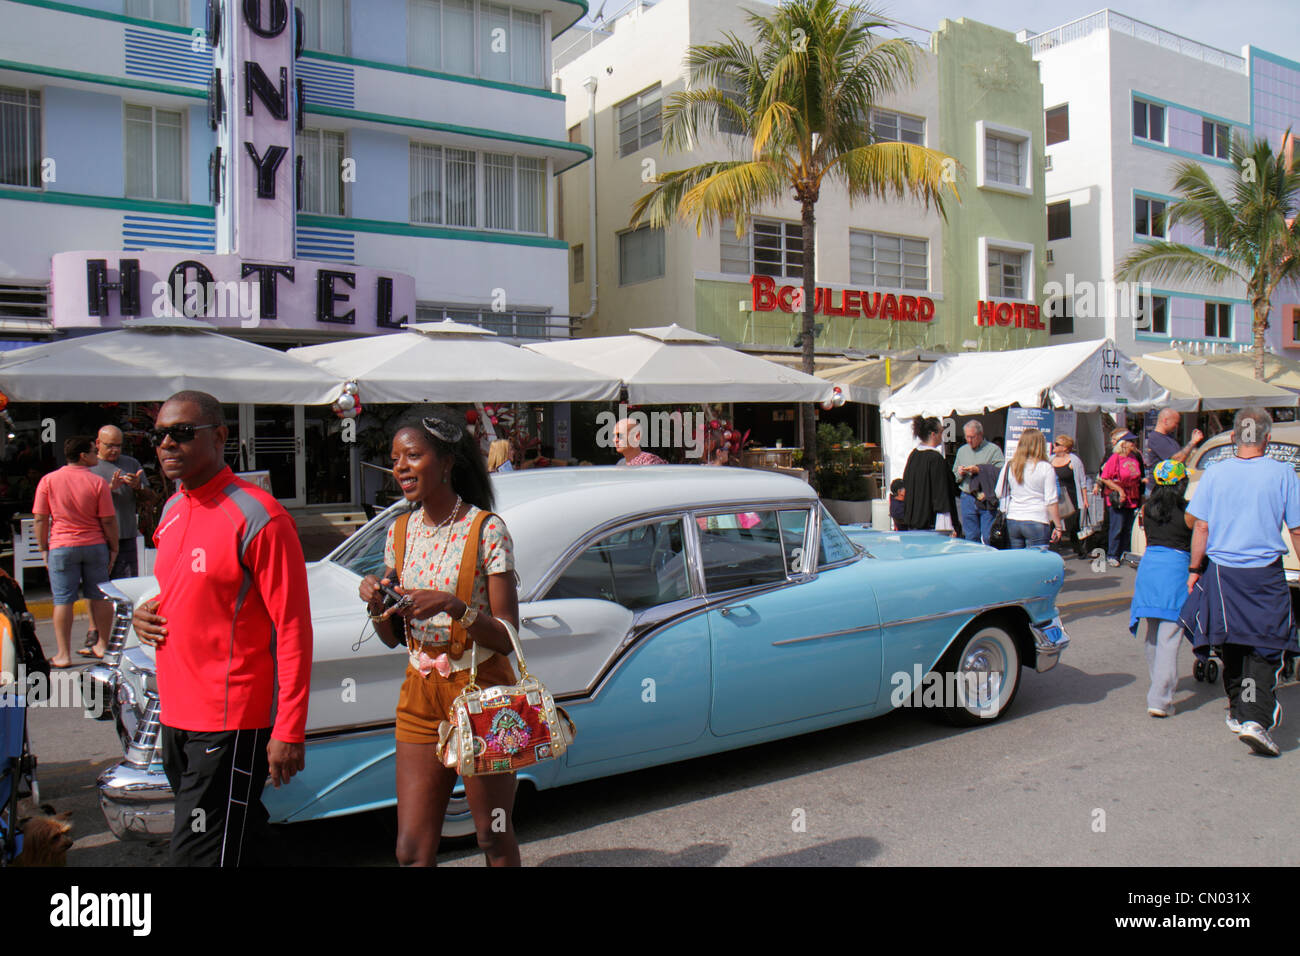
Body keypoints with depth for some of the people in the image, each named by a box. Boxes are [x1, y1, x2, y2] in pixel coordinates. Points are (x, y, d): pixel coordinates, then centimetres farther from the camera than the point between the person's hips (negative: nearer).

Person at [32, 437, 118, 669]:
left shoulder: (48, 481, -3)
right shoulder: (97, 482, -6)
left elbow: (41, 519, -2)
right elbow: (108, 520, -6)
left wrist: (43, 548, 8)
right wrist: (113, 548, 4)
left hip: (61, 547, 0)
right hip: (95, 546, 0)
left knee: (63, 600, 4)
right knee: (100, 597, 10)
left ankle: (63, 654, 5)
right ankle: (103, 645, 20)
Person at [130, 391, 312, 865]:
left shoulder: (257, 516, -15)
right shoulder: (172, 510, 11)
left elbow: (292, 628, -16)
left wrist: (288, 731, -19)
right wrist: (146, 614, 3)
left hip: (232, 723, -8)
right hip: (177, 715, 8)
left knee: (199, 853, -3)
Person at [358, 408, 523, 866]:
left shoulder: (486, 529, -11)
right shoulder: (401, 532, 6)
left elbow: (508, 638, -13)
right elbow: (392, 637, 10)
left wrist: (451, 604, -27)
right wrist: (375, 603, -10)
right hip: (420, 694, 5)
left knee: (494, 838, 8)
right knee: (412, 851, 6)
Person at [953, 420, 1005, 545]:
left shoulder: (994, 450, -1)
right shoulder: (962, 451, 17)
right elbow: (954, 477, 21)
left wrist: (979, 470, -16)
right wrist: (959, 473, -1)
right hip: (967, 499, 5)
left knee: (988, 538, -5)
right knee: (971, 537, 8)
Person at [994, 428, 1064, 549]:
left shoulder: (1009, 466, 3)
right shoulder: (1046, 468, -6)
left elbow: (999, 494, 10)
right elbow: (1051, 501, -7)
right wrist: (1058, 526, -1)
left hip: (1012, 521, 4)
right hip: (1037, 522, -3)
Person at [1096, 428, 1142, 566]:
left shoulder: (1134, 458, 9)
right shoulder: (1115, 458, -10)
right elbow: (1104, 478, -13)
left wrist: (1142, 480, 6)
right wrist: (1119, 489, -17)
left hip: (1131, 499, 7)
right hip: (1117, 499, -6)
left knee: (1129, 528, 10)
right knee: (1117, 528, -4)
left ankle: (1125, 553, 20)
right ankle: (1112, 555, 5)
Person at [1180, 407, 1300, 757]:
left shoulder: (1215, 472, -3)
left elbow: (1201, 527, -2)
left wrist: (1195, 569, 7)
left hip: (1222, 571, 2)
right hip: (1266, 575, -2)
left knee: (1231, 645, 16)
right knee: (1265, 648, 1)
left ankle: (1238, 711, 28)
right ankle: (1255, 719, -13)